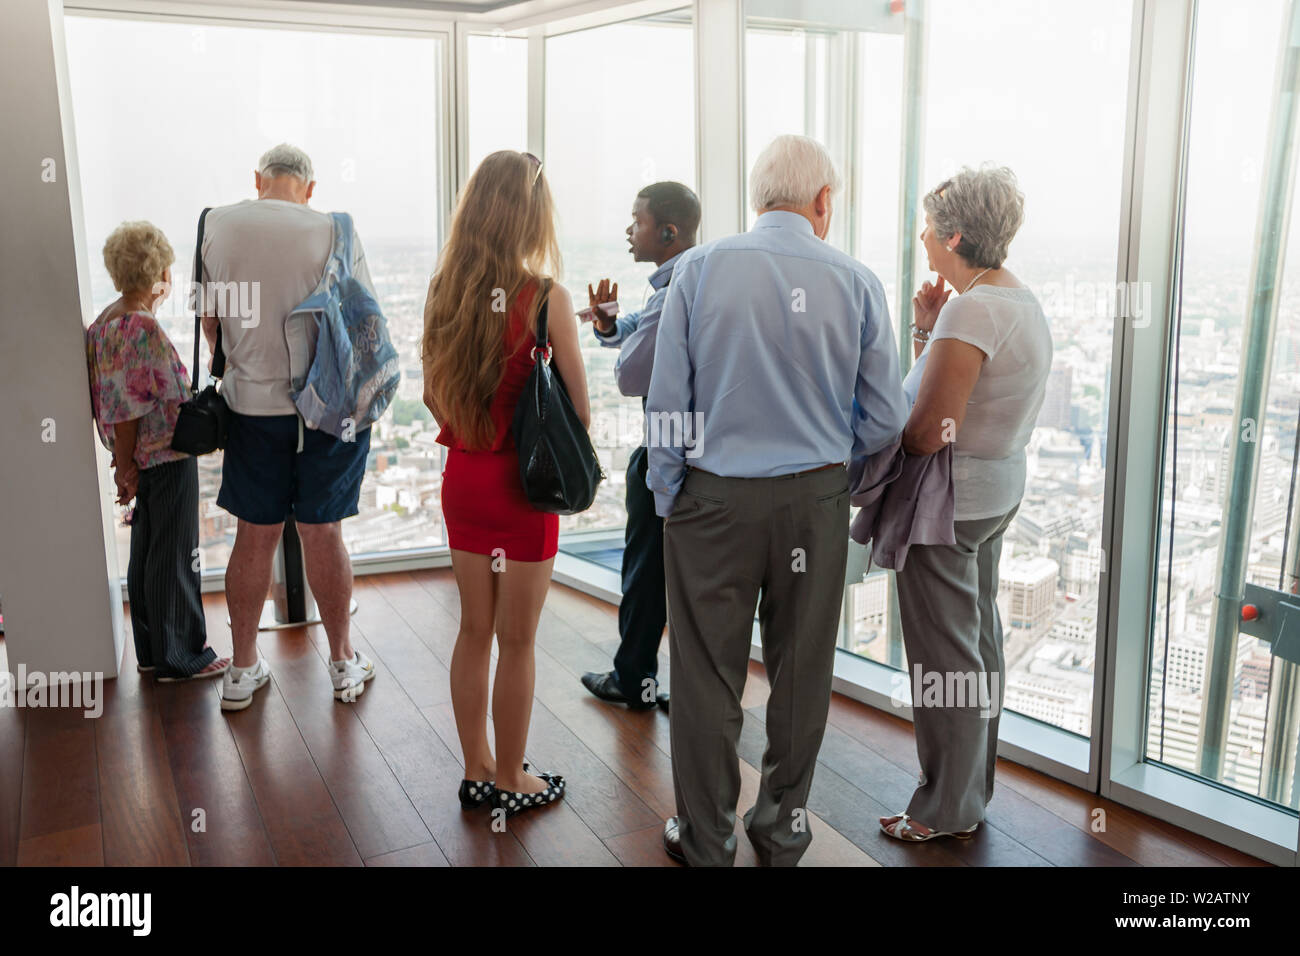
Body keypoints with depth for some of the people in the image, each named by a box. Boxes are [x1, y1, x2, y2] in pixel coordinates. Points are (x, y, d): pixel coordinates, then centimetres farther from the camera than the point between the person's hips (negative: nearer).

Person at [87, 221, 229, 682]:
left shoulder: (108, 320, 8)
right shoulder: (143, 327, -20)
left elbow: (119, 400, 11)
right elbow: (126, 407, -20)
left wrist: (126, 464, 13)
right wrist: (126, 467, -14)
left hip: (144, 458, 9)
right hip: (167, 457, -9)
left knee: (147, 554, 16)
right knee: (174, 558, 1)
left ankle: (152, 652, 28)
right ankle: (180, 657, 12)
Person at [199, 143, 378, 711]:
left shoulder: (217, 226, 0)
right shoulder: (333, 232, -7)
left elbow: (210, 319, 9)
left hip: (251, 404, 2)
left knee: (254, 537, 11)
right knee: (322, 535, 8)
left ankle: (243, 669, 24)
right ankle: (343, 663, 23)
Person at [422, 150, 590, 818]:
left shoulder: (443, 290, -2)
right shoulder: (545, 298, -17)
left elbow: (432, 394, 6)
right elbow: (580, 411, -12)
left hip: (462, 477, 5)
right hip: (523, 484, -5)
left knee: (474, 630, 17)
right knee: (516, 641, 9)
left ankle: (476, 771, 31)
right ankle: (510, 781, 24)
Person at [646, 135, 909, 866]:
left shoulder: (699, 268, -5)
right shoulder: (857, 283, -2)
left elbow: (666, 404, -6)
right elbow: (885, 423, 0)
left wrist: (669, 500, 4)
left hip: (713, 501, -1)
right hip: (815, 503, 2)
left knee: (708, 675, 10)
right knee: (802, 671, 16)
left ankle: (706, 840, 25)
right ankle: (783, 830, 33)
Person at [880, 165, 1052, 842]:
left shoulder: (970, 311, -23)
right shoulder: (1023, 303, 9)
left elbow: (926, 434, -25)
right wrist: (926, 334, 3)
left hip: (948, 500, -10)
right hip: (999, 488, 10)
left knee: (945, 653, 3)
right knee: (979, 642, 19)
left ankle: (948, 810, 18)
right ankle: (974, 789, 36)